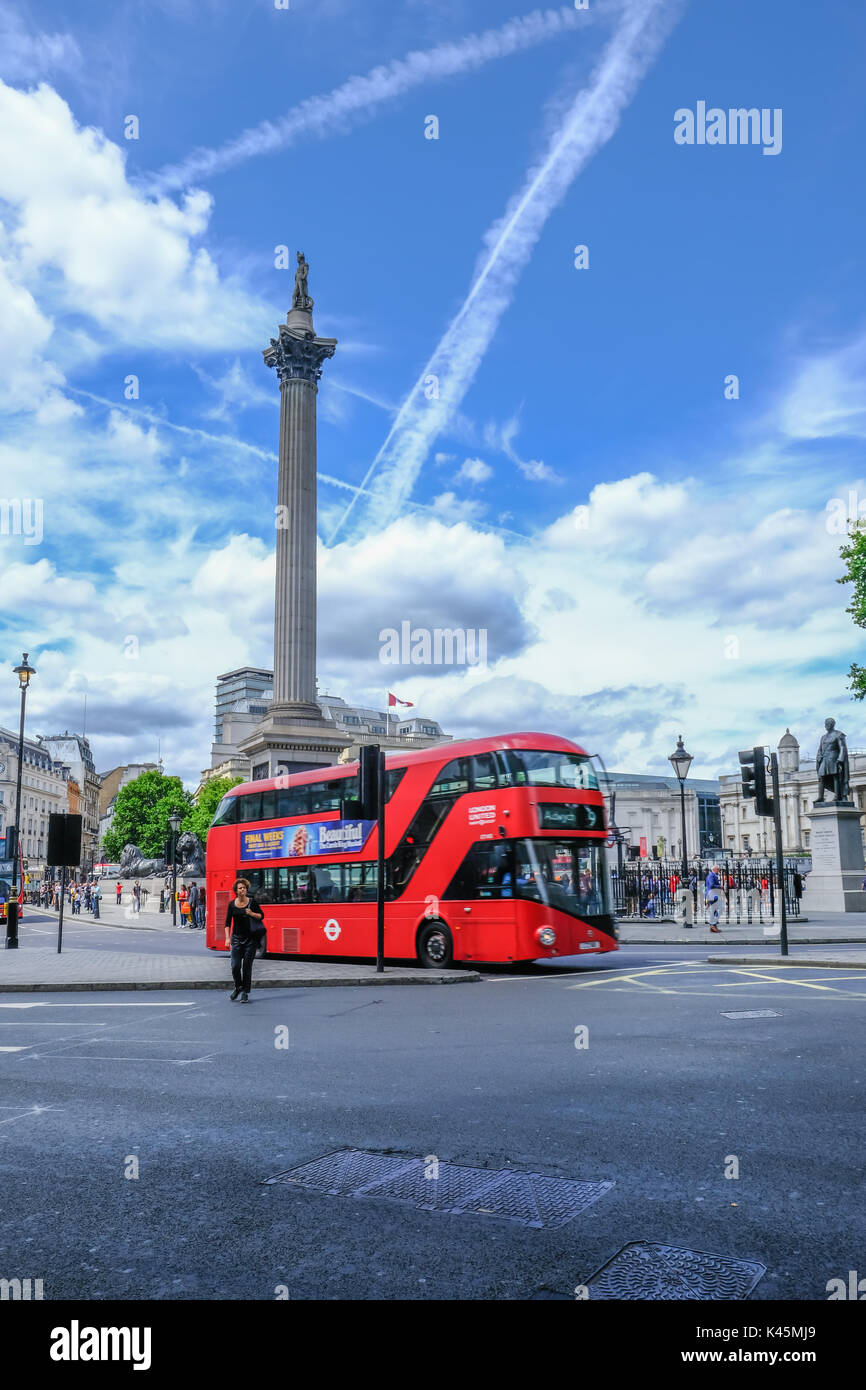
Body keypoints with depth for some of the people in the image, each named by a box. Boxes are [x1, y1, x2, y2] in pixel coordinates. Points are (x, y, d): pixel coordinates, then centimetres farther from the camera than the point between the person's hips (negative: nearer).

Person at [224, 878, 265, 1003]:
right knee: (235, 965, -5)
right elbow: (228, 922, 5)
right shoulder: (232, 904, 2)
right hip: (236, 938, 1)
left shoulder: (252, 902, -1)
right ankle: (238, 987, 22)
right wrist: (227, 938, -4)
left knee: (247, 966, -1)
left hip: (250, 938, -1)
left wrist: (252, 914, -12)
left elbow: (261, 916, 6)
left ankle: (245, 993, 9)